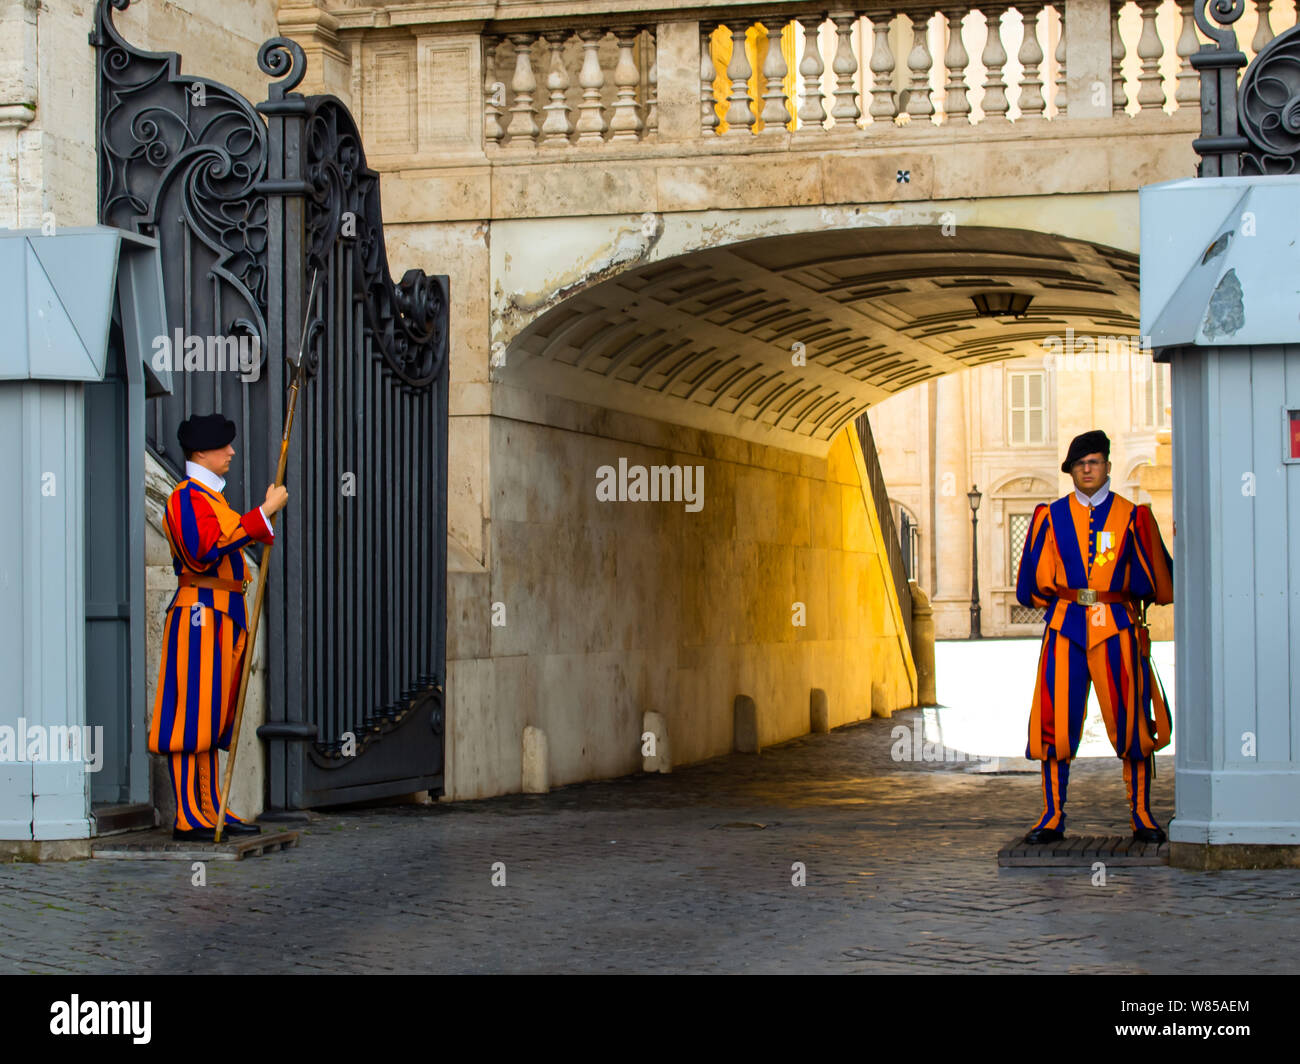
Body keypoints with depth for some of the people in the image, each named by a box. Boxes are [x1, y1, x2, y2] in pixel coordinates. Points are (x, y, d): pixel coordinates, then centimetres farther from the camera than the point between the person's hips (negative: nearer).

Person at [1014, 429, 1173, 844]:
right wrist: (1061, 601, 4)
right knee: (1056, 722, -2)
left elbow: (1153, 580, 5)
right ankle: (1052, 817, 4)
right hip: (1065, 627, 1)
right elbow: (1034, 583, 9)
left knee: (1131, 721, 0)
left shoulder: (1131, 516, 5)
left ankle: (1142, 817, 8)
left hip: (1118, 628, -1)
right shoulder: (1051, 516, 8)